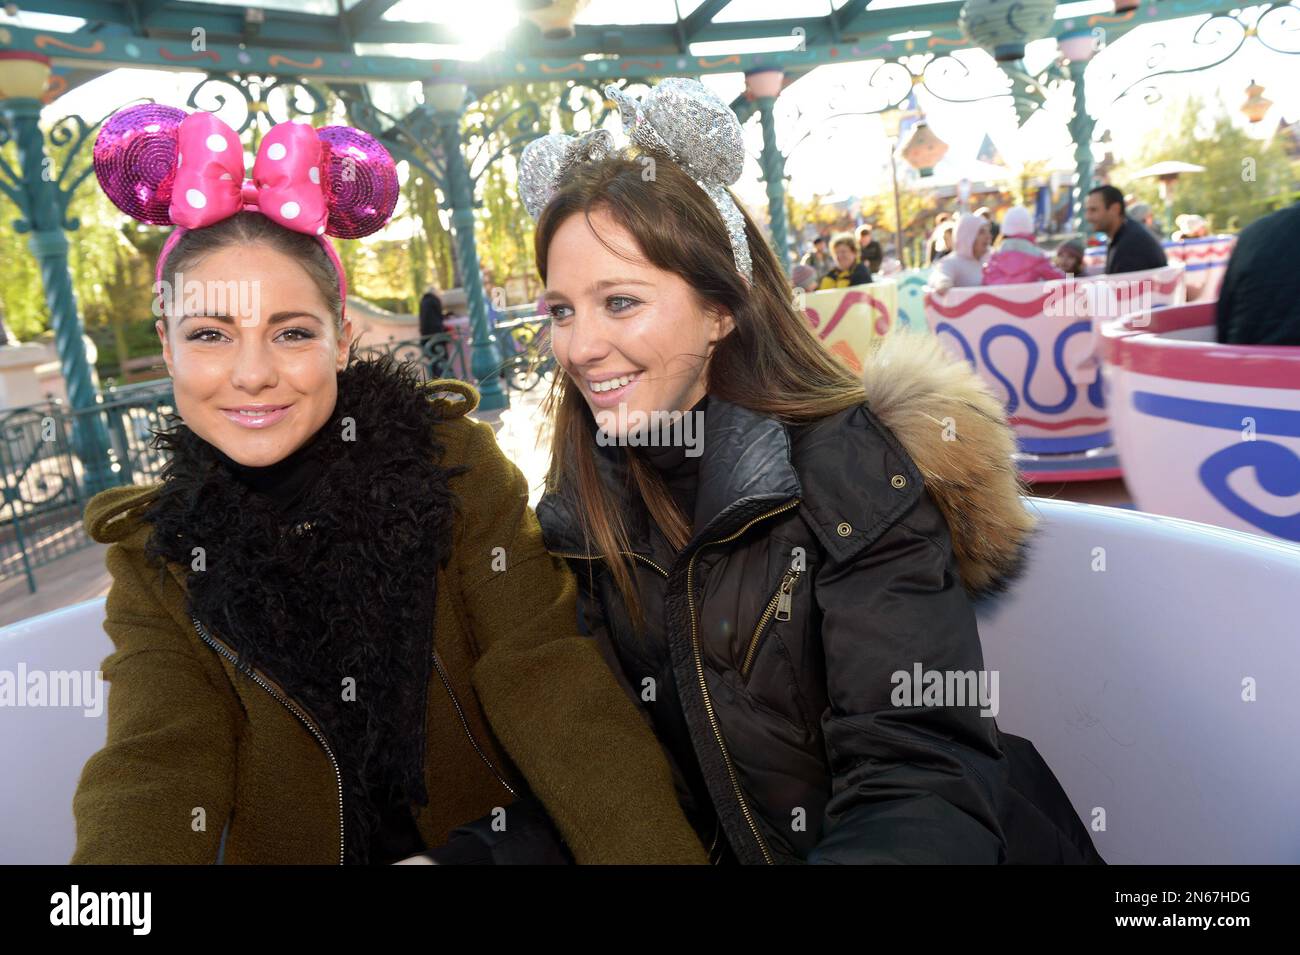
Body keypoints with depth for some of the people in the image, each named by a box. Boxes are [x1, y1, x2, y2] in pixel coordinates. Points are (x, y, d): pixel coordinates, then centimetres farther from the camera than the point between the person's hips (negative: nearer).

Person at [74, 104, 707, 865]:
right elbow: (157, 771, -13)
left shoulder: (450, 460, -8)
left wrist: (658, 850, -29)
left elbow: (544, 676, -16)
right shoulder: (156, 564, -2)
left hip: (496, 839, -2)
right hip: (307, 847, 3)